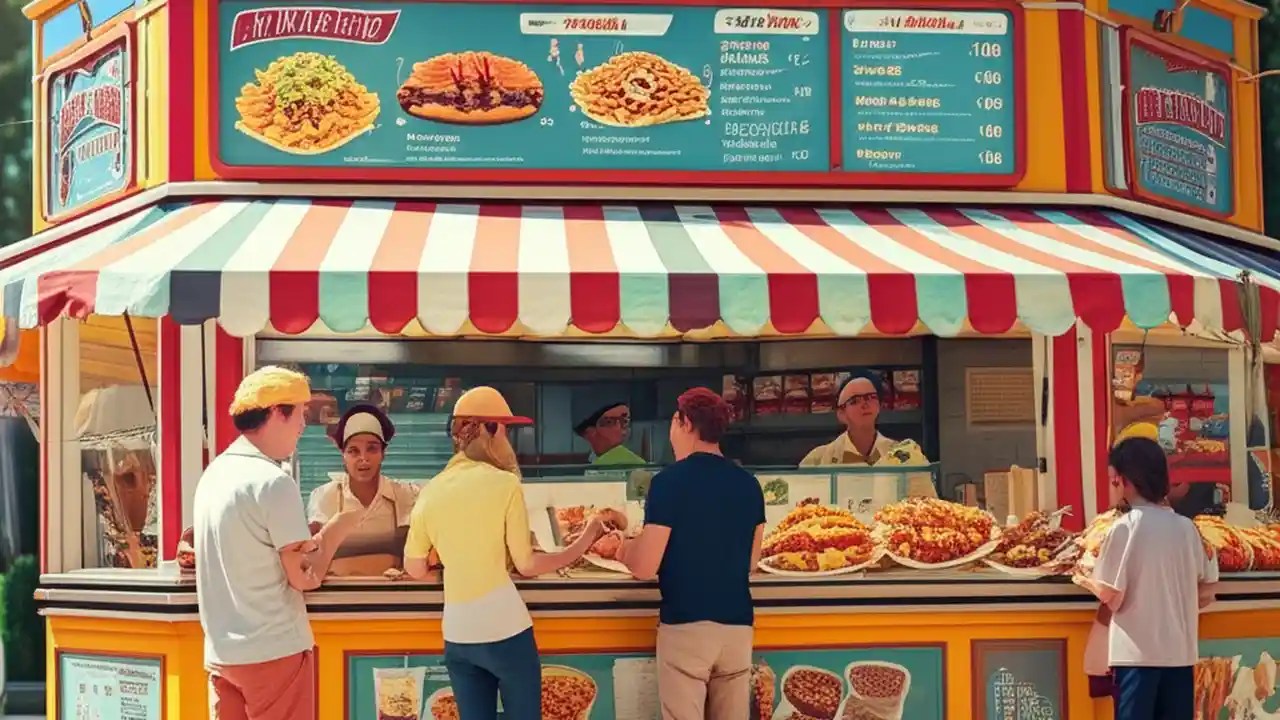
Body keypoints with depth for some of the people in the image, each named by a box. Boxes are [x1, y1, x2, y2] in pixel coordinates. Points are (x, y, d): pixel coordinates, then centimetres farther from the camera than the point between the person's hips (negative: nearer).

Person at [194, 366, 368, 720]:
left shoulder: (214, 474, 10)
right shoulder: (273, 482, -15)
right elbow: (305, 576, -12)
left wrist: (313, 539, 11)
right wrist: (336, 529, 3)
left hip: (221, 651, 8)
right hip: (273, 650, -8)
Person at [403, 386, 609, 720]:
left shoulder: (430, 491, 4)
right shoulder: (504, 483, -8)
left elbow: (415, 569, 9)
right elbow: (527, 565, -4)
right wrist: (584, 542, 7)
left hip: (457, 632, 4)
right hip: (505, 628, -4)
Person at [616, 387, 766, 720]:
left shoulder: (669, 481, -9)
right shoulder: (749, 484, 6)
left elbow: (645, 568, -10)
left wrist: (625, 550, 10)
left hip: (685, 625, -5)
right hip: (737, 624, 5)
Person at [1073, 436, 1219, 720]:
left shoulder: (1126, 526, -9)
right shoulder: (1186, 527, 6)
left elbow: (1112, 596, -9)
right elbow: (1205, 593, 11)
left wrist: (1086, 580, 10)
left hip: (1138, 651, -5)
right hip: (1180, 650, 5)